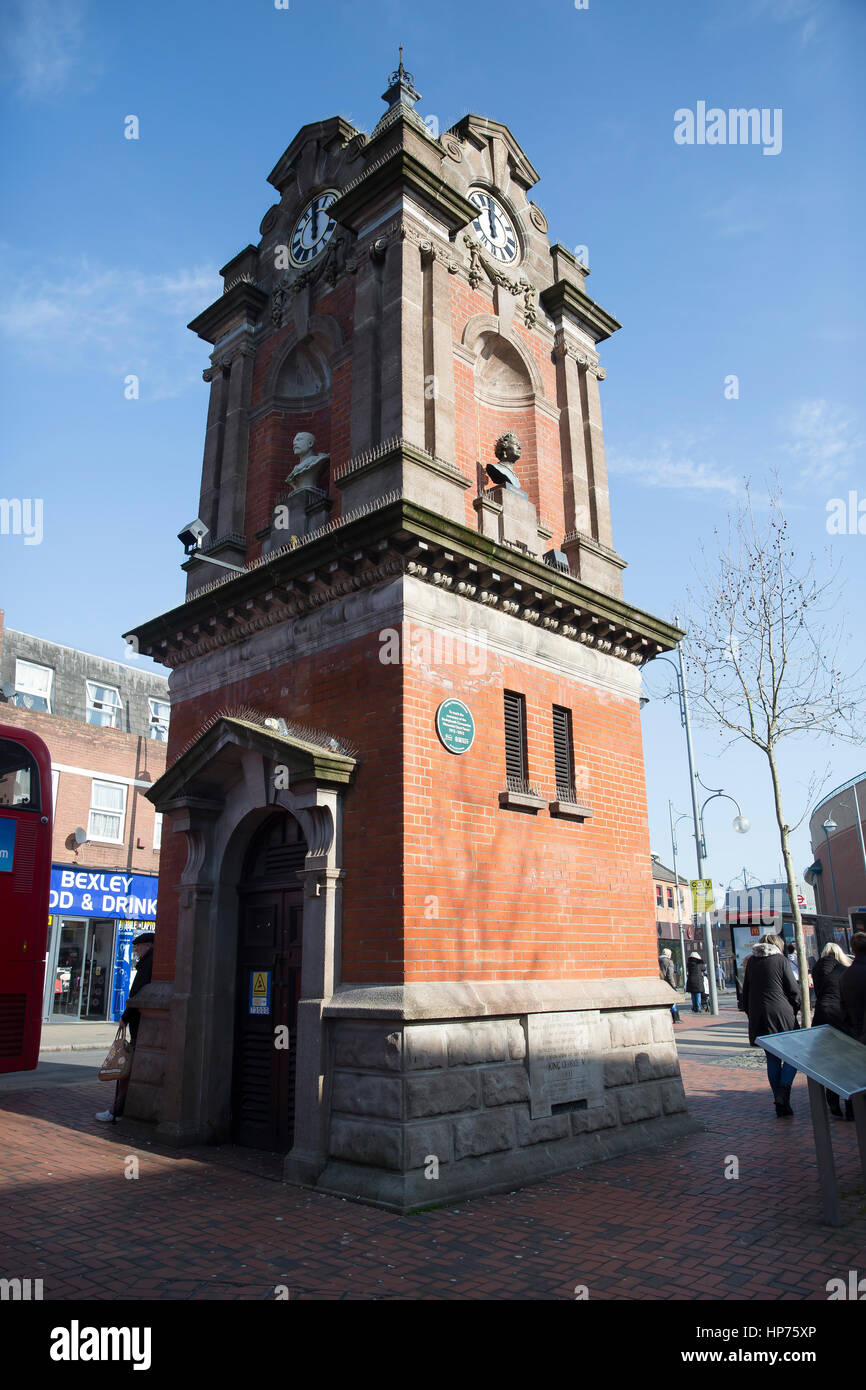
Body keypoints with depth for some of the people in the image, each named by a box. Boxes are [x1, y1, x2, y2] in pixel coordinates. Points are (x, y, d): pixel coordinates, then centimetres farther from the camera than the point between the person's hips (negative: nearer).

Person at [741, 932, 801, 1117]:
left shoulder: (751, 961, 9)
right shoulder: (780, 960, -3)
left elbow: (745, 991, 12)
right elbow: (794, 990, -3)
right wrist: (794, 1010, 13)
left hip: (759, 1017, 4)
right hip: (781, 1014, -4)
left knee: (772, 1059, 11)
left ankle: (780, 1104, 10)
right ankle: (783, 1093, -12)